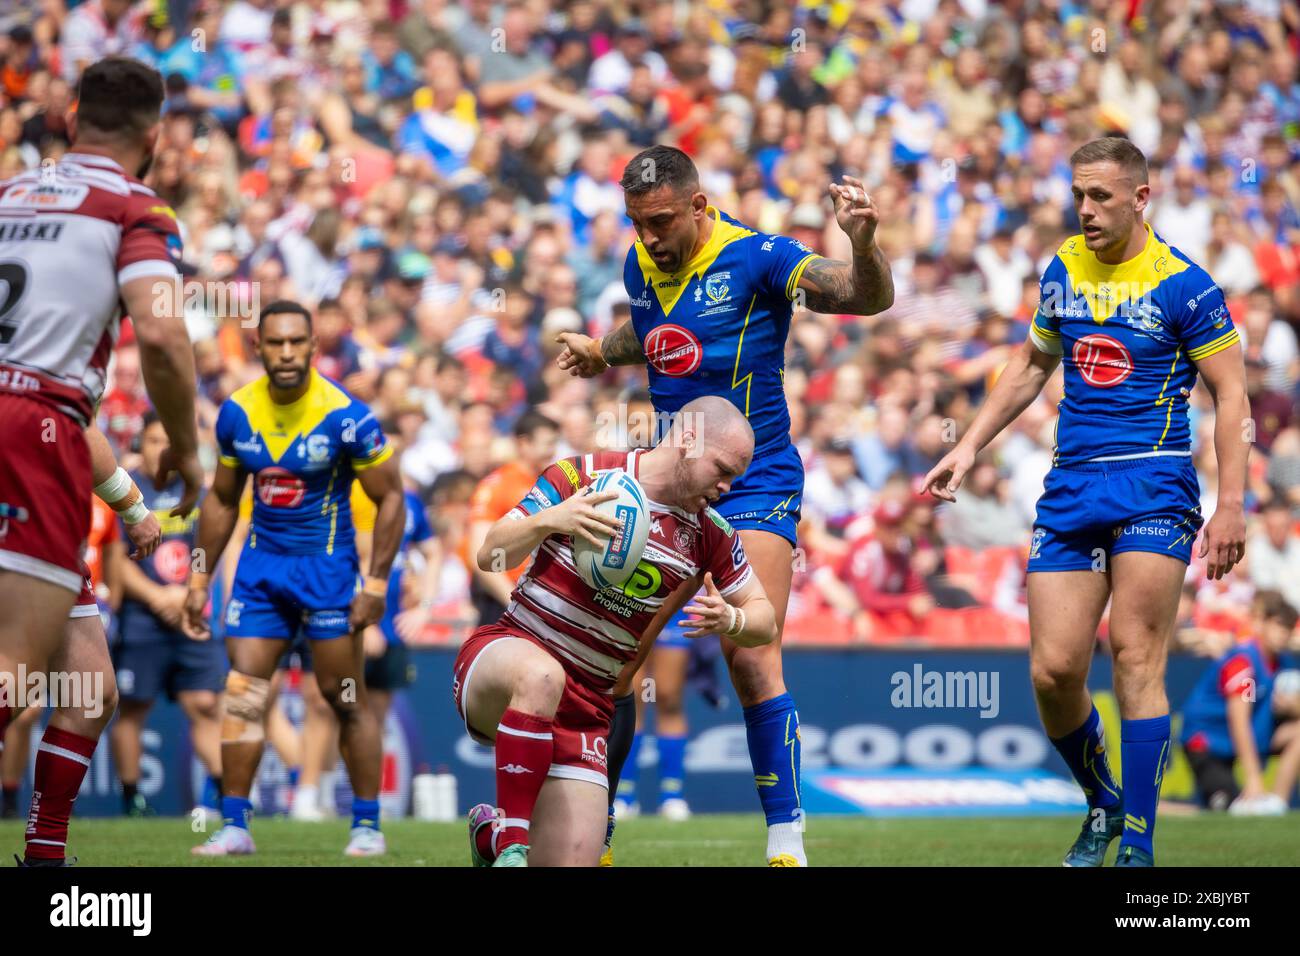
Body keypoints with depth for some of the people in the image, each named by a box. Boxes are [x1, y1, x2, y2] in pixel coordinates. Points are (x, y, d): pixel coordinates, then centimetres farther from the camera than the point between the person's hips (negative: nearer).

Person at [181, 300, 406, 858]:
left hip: (327, 566, -4)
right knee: (241, 695, -3)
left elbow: (390, 499, -6)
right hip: (261, 566, 4)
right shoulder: (236, 414, -1)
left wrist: (376, 583, -12)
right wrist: (200, 579, 11)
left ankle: (367, 825, 9)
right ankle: (234, 825, 2)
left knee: (346, 700, -1)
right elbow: (221, 499, 13)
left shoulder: (345, 416, -14)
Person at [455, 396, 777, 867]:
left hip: (584, 709, 4)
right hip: (503, 653, -4)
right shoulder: (581, 475, -7)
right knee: (541, 676, -43)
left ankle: (491, 833, 26)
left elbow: (764, 620, 12)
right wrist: (548, 520, -26)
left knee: (574, 862, -10)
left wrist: (729, 619, -12)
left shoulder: (710, 535, 4)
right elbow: (489, 554, -6)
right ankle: (511, 848, -32)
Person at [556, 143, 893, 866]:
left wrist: (863, 242, -43)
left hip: (754, 487, -6)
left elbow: (870, 297, -24)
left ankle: (787, 840, -11)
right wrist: (602, 352, 10)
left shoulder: (756, 259, -15)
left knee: (751, 655, -17)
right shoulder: (641, 265, 4)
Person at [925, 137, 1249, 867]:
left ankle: (1138, 845, -9)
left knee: (1136, 656, -13)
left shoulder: (1182, 283, -5)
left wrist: (1232, 505, -12)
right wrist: (970, 448, 19)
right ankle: (1103, 805, 20)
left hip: (1154, 484, -5)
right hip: (1071, 489, 5)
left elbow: (1231, 396, -4)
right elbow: (1031, 367, 25)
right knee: (1053, 670, -3)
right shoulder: (1063, 270, 11)